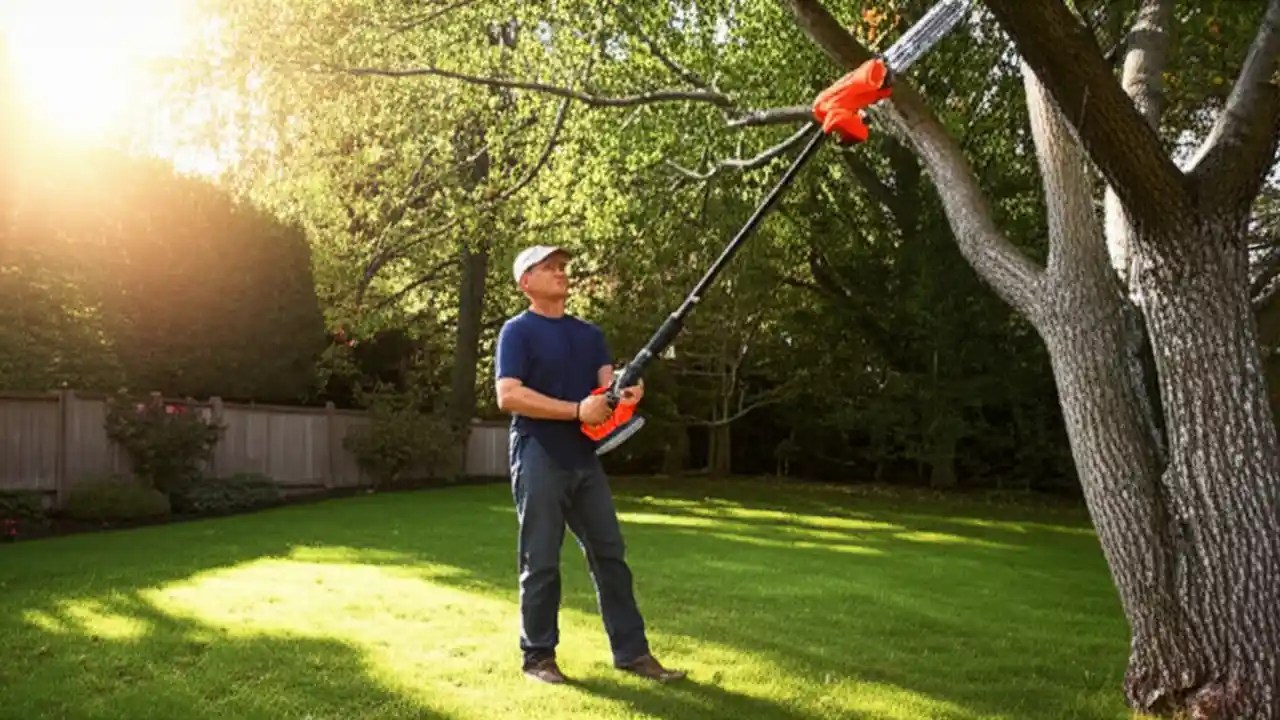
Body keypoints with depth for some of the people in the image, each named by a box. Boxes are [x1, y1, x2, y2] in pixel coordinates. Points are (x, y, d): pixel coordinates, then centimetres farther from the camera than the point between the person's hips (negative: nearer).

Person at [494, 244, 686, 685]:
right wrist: (576, 411, -21)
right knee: (541, 563, 1)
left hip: (585, 460, 7)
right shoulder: (518, 331, -6)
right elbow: (508, 396, -17)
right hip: (539, 461, -6)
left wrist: (626, 389, -21)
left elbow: (607, 383, 4)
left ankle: (631, 652, 16)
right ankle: (538, 656, 15)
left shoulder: (589, 333, 16)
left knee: (609, 555, 8)